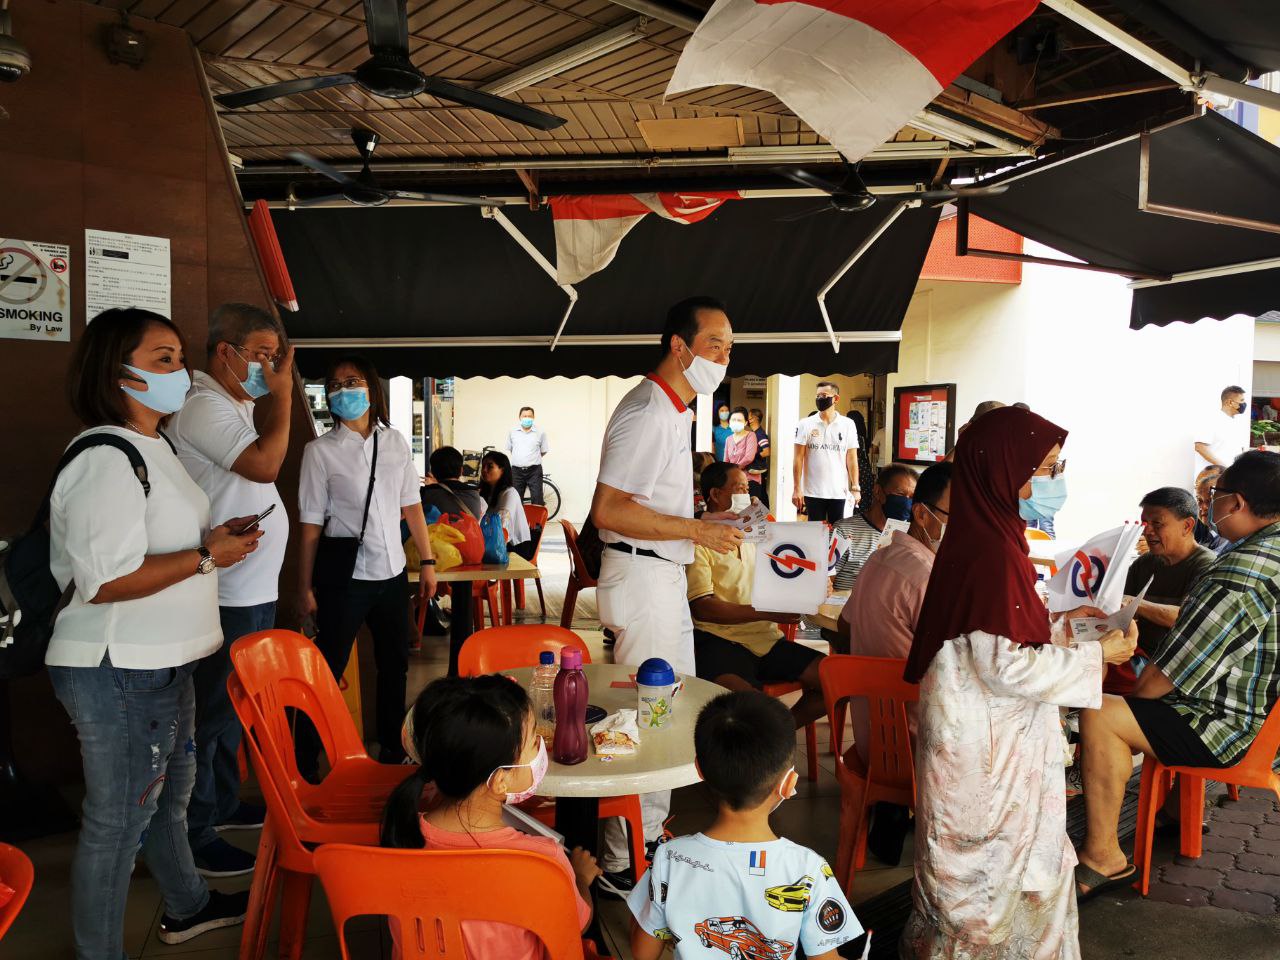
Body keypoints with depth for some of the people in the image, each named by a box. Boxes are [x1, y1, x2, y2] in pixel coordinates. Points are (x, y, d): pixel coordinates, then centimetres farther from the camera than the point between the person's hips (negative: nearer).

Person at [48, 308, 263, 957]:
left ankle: (187, 906, 44)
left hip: (162, 662, 10)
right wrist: (207, 556, -20)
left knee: (169, 791, 25)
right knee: (118, 819, 5)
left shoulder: (153, 448, 11)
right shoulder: (106, 459, -21)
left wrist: (216, 538, 5)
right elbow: (104, 581, -27)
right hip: (118, 674, -10)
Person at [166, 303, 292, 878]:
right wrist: (282, 391, -20)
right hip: (227, 597, -10)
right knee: (210, 713, 1)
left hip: (253, 590, 10)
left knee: (231, 707, 21)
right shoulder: (202, 406, -17)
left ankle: (223, 804, 36)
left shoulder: (237, 406, 14)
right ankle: (194, 836, 14)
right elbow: (265, 464, -28)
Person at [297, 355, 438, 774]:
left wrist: (427, 562, 5)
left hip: (392, 574, 5)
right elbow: (311, 525, -7)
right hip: (344, 578, -4)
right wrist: (306, 588, -8)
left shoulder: (395, 442, 5)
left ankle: (392, 748, 33)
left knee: (395, 664, 15)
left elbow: (411, 505, 9)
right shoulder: (321, 451, -6)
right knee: (328, 671, 1)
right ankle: (306, 762, 16)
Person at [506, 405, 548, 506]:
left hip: (534, 471, -2)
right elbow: (509, 449, 17)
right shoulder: (512, 431, 6)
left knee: (537, 499, -6)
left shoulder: (540, 432, 0)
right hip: (517, 471, 2)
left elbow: (543, 451, 9)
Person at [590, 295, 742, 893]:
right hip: (641, 576, -11)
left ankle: (651, 836, 33)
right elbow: (608, 510, -26)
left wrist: (706, 525, 13)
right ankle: (624, 863, 11)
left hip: (665, 576, 11)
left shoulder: (673, 409, 15)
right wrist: (695, 530, -22)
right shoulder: (647, 413, -19)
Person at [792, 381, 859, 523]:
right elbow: (798, 458, 0)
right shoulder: (805, 424, 1)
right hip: (813, 492, 0)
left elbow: (851, 458, 4)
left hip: (839, 492, 0)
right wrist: (797, 489, -6)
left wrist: (855, 488, -2)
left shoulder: (847, 424, 3)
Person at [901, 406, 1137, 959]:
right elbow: (1006, 666, -24)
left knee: (975, 868, 24)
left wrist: (1058, 625, 11)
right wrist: (1097, 656, -14)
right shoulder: (992, 550, -26)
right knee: (993, 869, 11)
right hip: (989, 752, -9)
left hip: (977, 737, 9)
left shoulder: (977, 536, 4)